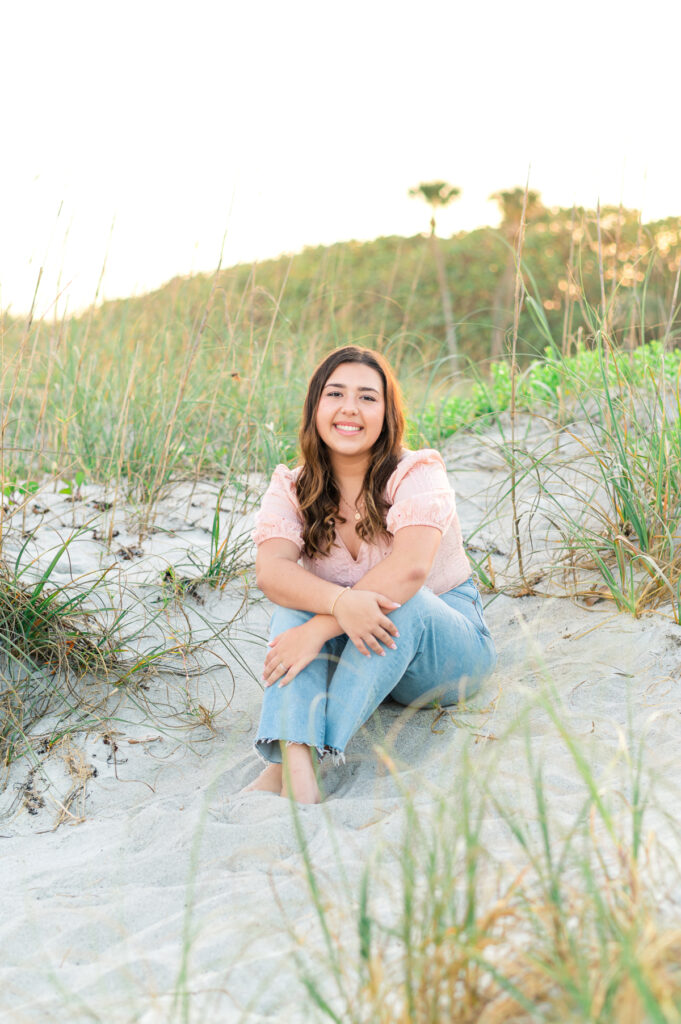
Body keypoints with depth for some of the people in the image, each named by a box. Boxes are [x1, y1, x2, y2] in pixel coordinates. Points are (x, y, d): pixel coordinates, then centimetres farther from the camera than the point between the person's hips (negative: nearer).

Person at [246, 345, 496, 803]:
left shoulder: (417, 474, -14)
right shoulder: (292, 490, -4)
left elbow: (409, 569, -32)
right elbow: (270, 571, -24)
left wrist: (318, 630, -40)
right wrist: (339, 602, -44)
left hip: (445, 644, -2)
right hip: (353, 650, 3)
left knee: (401, 602, -34)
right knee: (297, 600, -25)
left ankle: (288, 763, -40)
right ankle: (294, 756, -43)